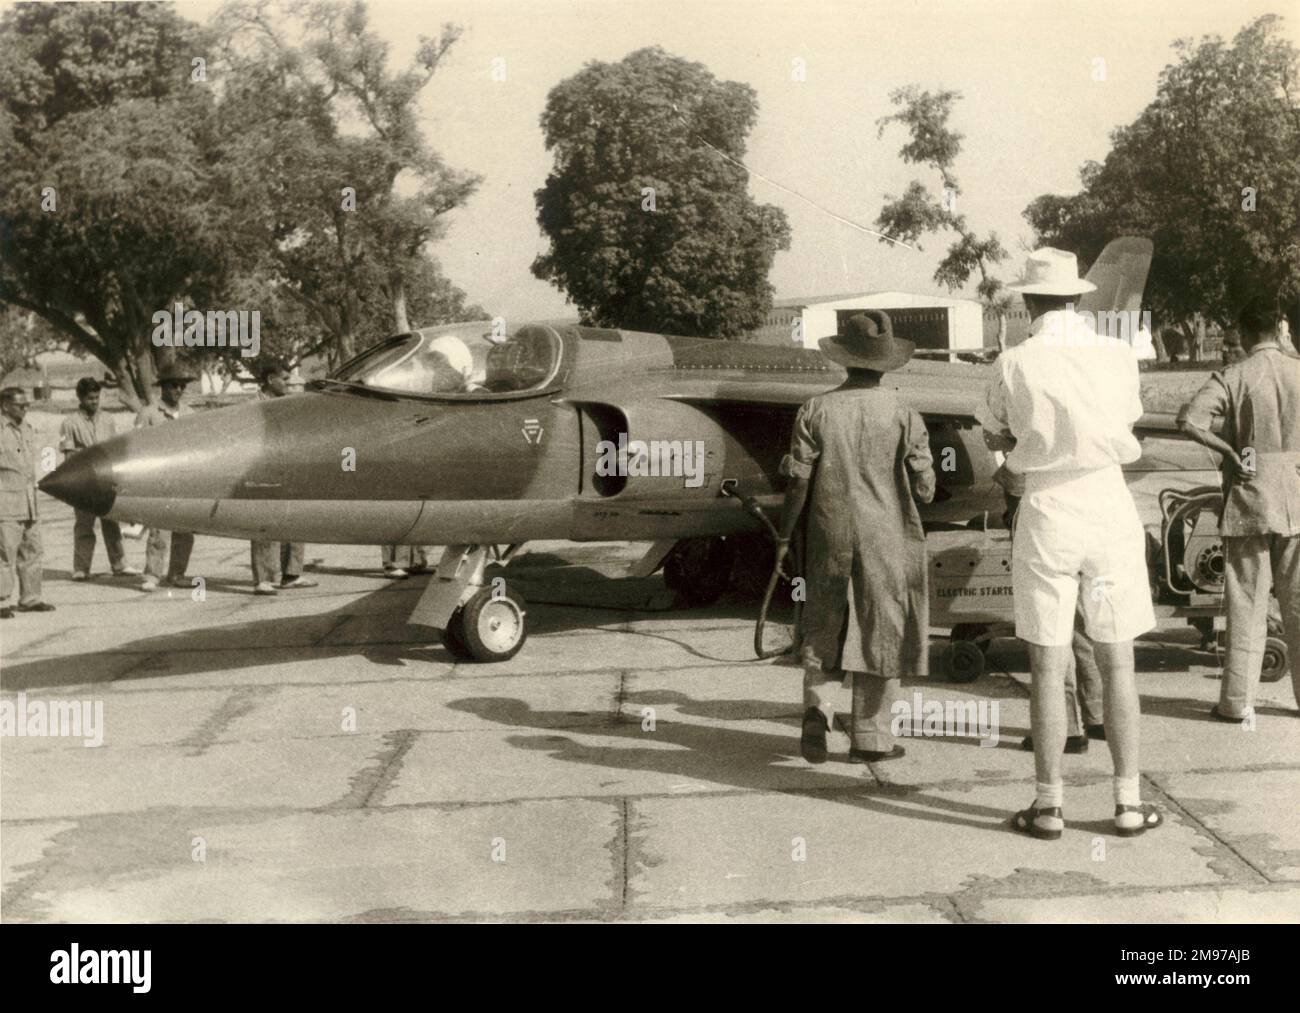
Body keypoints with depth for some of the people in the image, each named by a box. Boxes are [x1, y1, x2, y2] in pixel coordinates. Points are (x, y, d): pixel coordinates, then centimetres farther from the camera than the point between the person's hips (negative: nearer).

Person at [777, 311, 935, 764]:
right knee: (880, 632, 8)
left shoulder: (816, 410, -4)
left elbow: (798, 481, -5)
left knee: (823, 627, 16)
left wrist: (784, 537, 4)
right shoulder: (903, 415, -6)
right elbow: (924, 489, -3)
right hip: (887, 539, -1)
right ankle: (868, 737, 11)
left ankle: (816, 705, -5)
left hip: (831, 536, 1)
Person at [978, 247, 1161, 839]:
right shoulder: (1118, 356, -1)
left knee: (1046, 666, 4)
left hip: (1046, 516, -1)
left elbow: (996, 438, 9)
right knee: (1117, 664, 9)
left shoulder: (1014, 365, -6)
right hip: (1108, 510, 2)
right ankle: (1128, 802, 13)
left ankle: (1049, 806, 8)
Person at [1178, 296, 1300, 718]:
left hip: (1249, 501, -2)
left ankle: (1237, 699, 7)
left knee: (1247, 604, 3)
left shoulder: (1233, 377, -8)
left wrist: (1230, 450, -11)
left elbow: (1189, 420, -22)